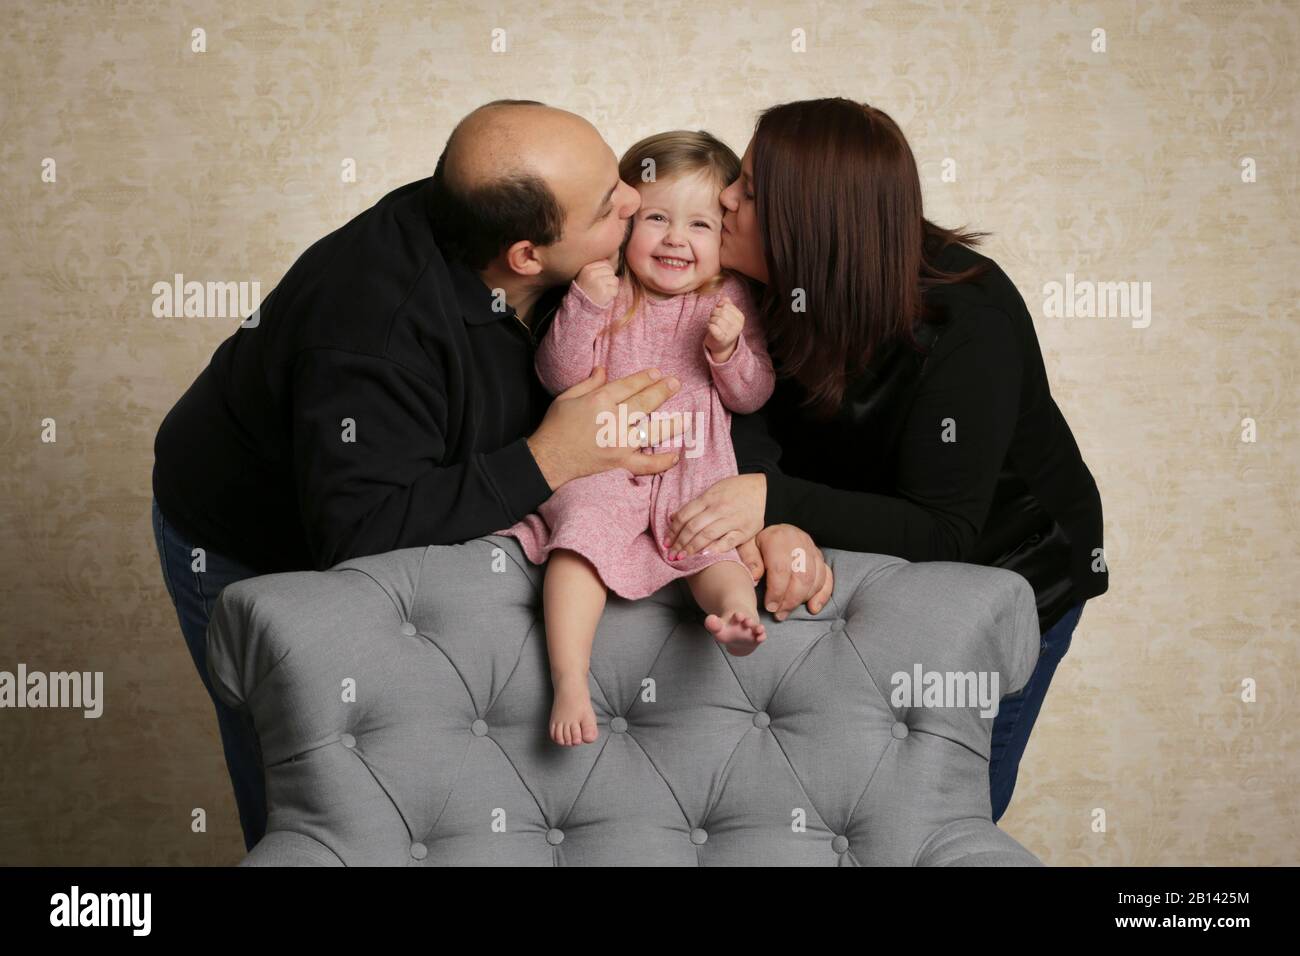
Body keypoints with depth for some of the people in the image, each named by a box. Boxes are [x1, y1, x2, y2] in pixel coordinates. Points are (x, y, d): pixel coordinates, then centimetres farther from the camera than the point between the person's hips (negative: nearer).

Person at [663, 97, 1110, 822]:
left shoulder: (966, 327, -33)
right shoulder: (795, 286, -14)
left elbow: (945, 533, -34)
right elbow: (766, 429, -11)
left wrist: (777, 501, -46)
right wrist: (781, 531, -33)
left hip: (1013, 570, -5)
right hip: (871, 554, 5)